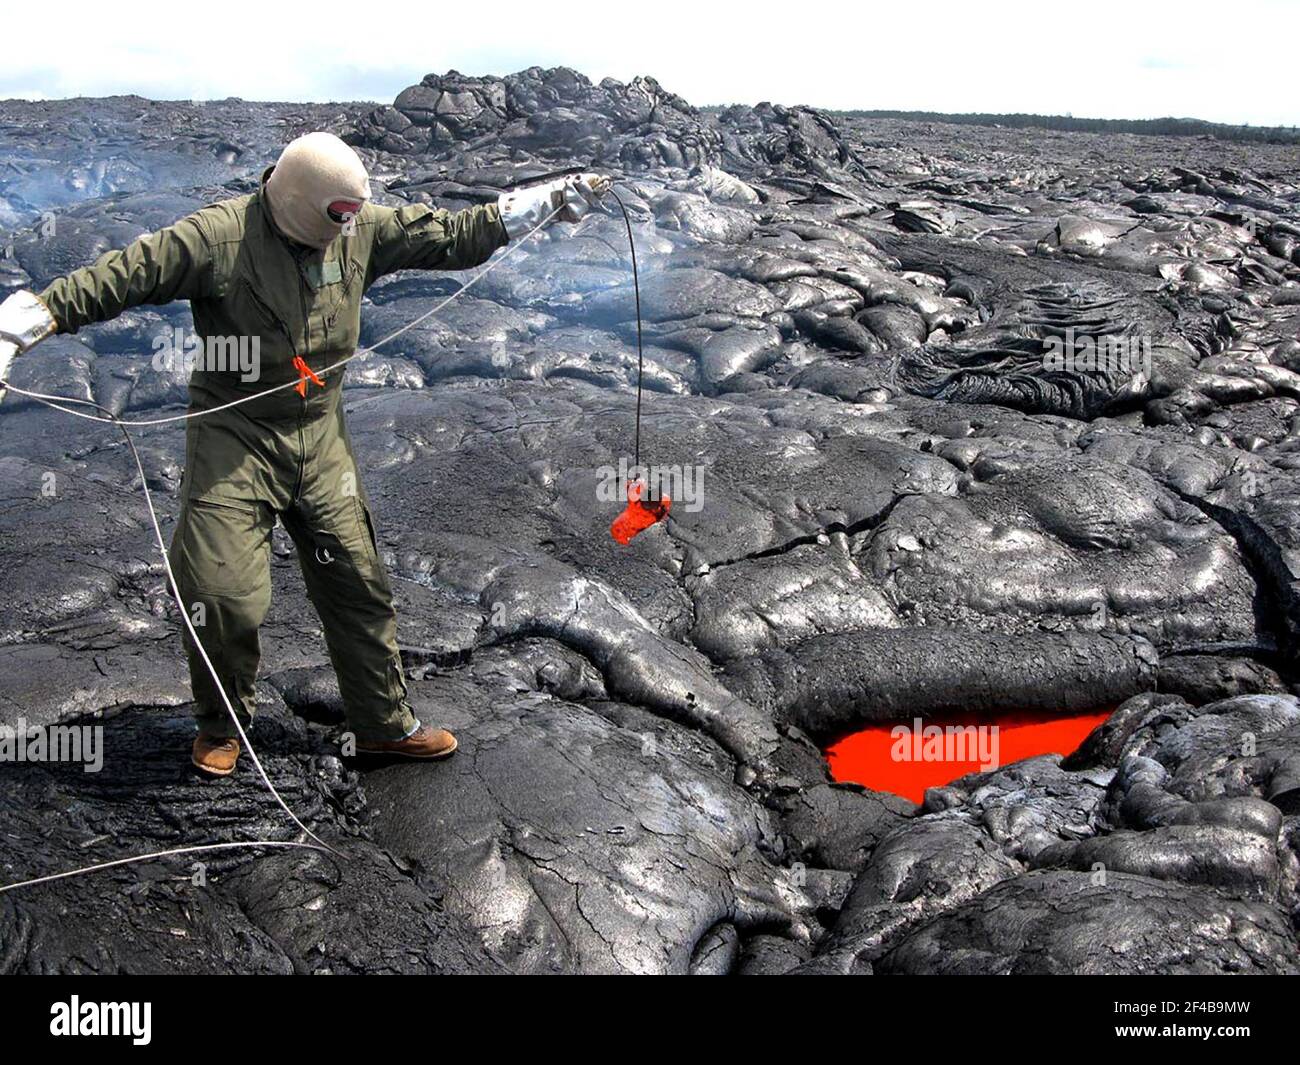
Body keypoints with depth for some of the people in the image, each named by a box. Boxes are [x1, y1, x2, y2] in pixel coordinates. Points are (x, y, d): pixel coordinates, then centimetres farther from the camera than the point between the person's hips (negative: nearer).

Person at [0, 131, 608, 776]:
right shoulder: (221, 235, -16)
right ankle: (221, 727, 20)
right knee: (224, 592, -8)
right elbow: (121, 276, -17)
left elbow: (452, 236, 8)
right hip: (233, 437, -5)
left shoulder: (362, 229, 0)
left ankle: (385, 723, 22)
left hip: (319, 435, 5)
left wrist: (549, 201, 7)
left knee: (357, 581, 7)